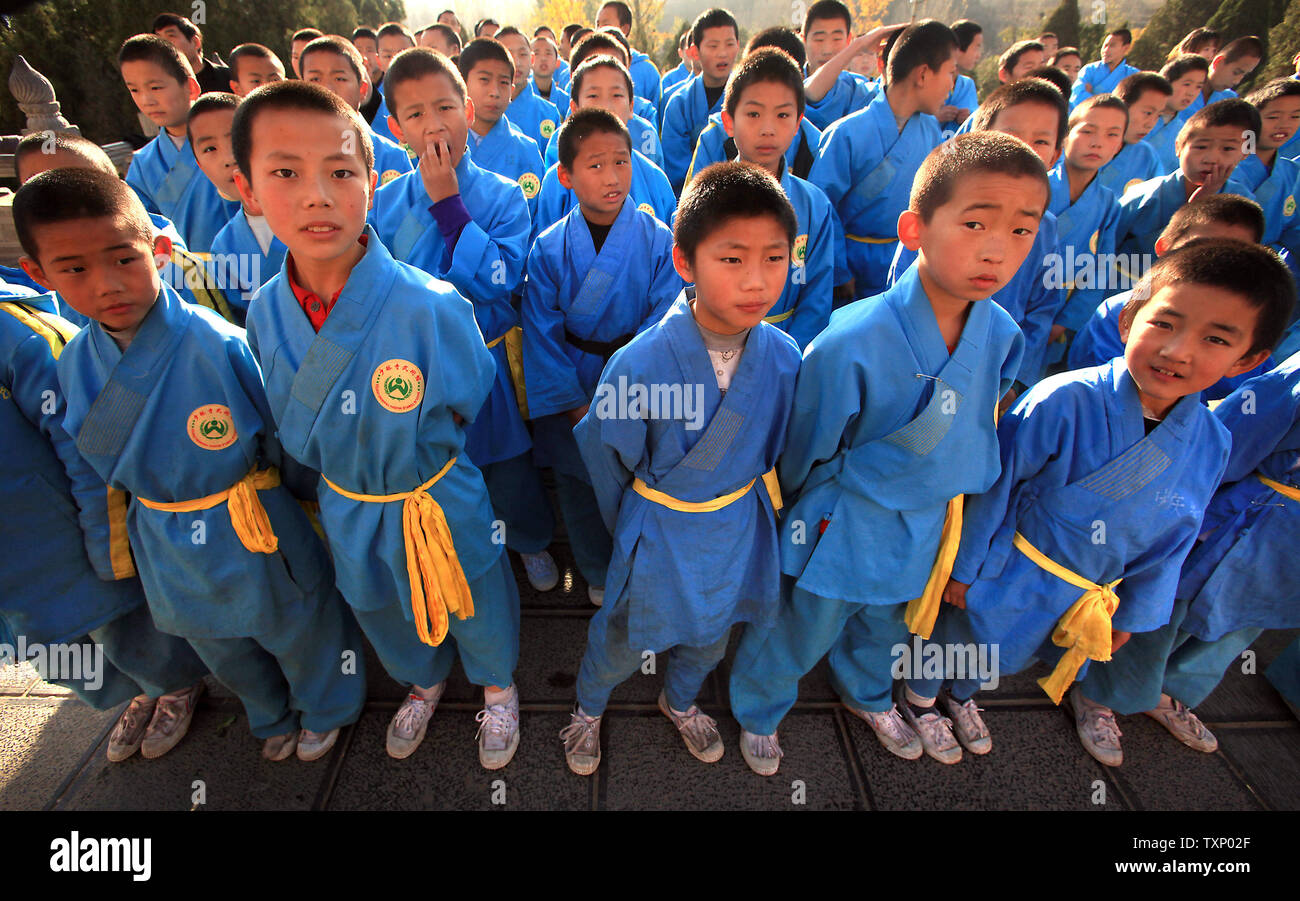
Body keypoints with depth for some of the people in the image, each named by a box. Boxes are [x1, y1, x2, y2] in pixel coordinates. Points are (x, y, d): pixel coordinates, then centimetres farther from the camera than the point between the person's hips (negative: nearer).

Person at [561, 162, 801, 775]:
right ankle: (589, 708, 55)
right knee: (625, 638, 21)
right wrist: (633, 529, 3)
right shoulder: (639, 364, -30)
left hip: (740, 530, 4)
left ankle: (680, 700, 62)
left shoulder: (783, 359, -19)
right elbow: (605, 453, -11)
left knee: (711, 635, 28)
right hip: (659, 533, -3)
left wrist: (750, 499, 11)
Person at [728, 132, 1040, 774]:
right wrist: (809, 513, 0)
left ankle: (868, 695, 64)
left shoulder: (1002, 336, -14)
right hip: (845, 526, -5)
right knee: (801, 631, 18)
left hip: (927, 526, 6)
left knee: (886, 626, 31)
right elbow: (806, 448, -15)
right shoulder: (854, 341, -32)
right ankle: (758, 711, 50)